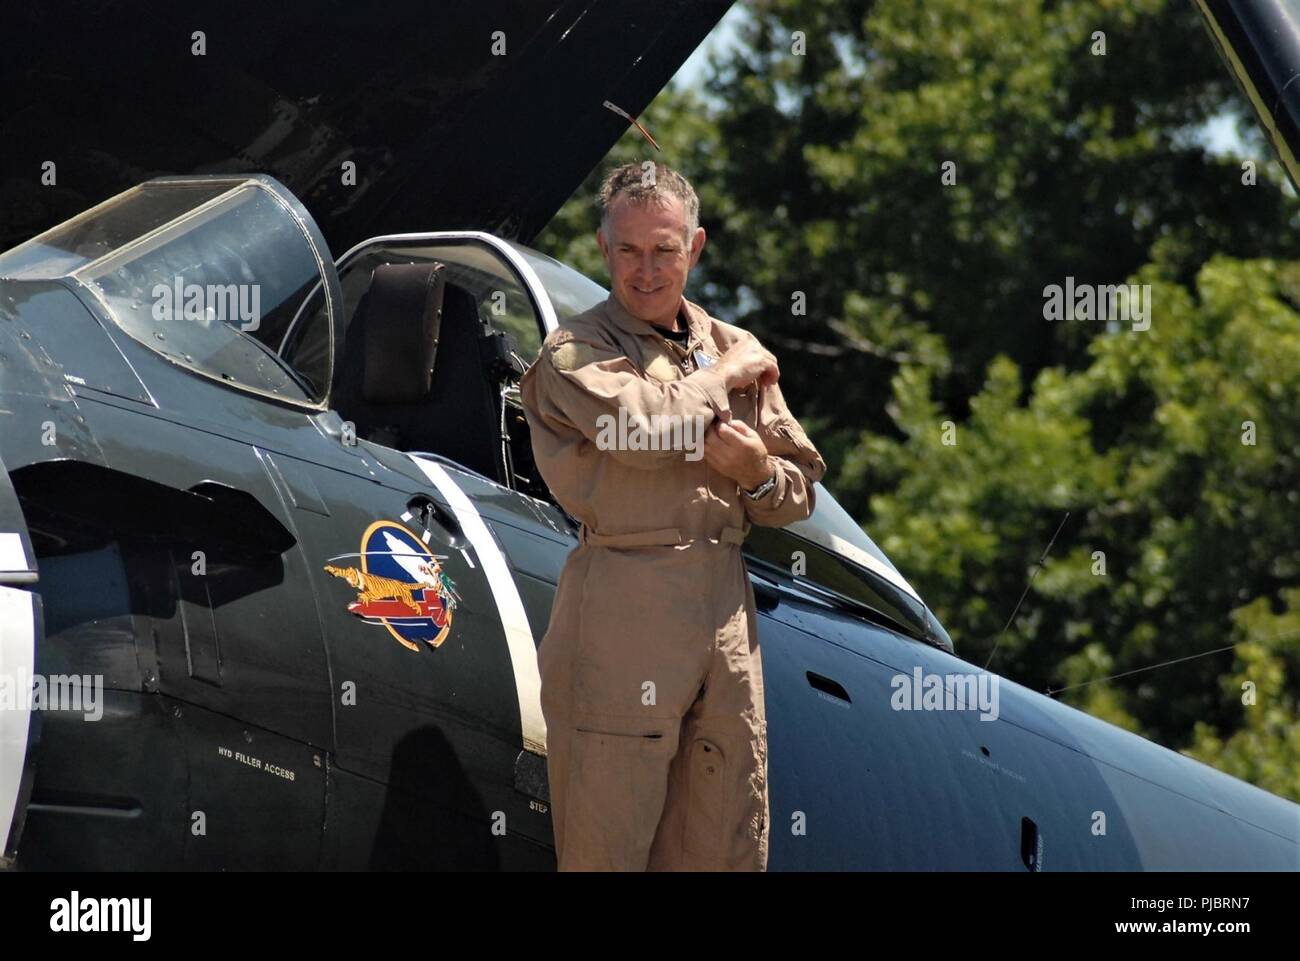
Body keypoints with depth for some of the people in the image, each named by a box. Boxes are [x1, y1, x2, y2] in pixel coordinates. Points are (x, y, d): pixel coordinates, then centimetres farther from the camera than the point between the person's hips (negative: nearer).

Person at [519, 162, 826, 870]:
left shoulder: (736, 350, 17)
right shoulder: (572, 354, 1)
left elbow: (801, 493, 20)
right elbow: (642, 425, -20)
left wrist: (759, 473, -3)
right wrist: (725, 376, -3)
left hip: (726, 611, 5)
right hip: (621, 615, -5)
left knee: (729, 842, 6)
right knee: (608, 841, -6)